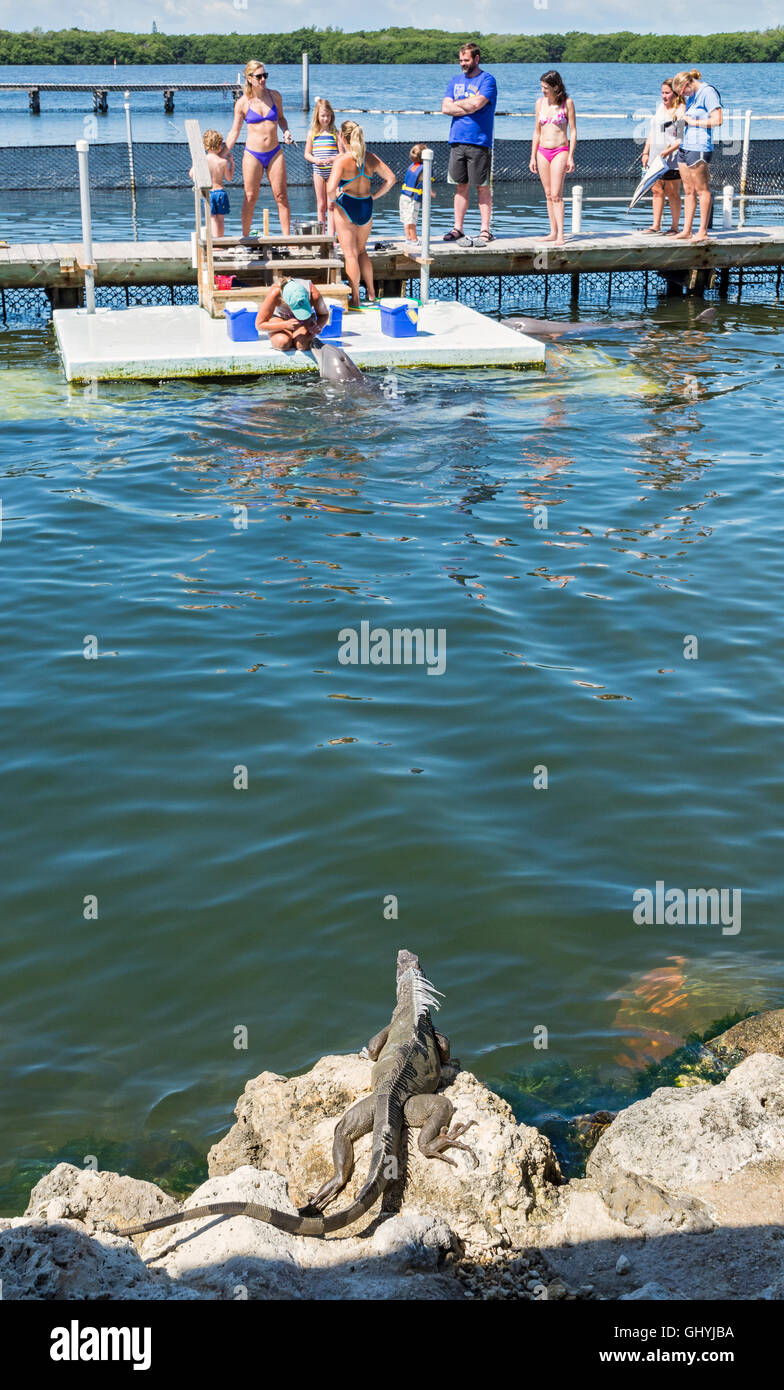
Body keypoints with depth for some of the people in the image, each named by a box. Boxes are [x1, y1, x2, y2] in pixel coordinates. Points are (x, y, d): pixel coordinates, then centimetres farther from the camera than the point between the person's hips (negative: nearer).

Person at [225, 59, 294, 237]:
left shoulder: (275, 96, 3)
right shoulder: (243, 103, -4)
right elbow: (234, 133, 2)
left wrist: (286, 131, -1)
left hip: (275, 153, 2)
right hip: (253, 155, -2)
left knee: (281, 196, 0)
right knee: (250, 197, 2)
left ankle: (286, 236, 5)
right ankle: (245, 237, 13)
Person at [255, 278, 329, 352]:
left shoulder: (314, 294, -33)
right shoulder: (275, 293, -37)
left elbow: (324, 314, -8)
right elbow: (259, 325, -28)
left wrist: (318, 327, -31)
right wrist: (286, 325, -41)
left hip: (305, 322, 1)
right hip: (280, 317, -1)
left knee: (302, 345, -30)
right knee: (283, 343, -32)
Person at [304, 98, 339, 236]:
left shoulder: (335, 132, 0)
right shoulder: (312, 133, 5)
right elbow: (307, 154, 7)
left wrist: (332, 159, -22)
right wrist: (316, 160, -13)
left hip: (332, 171, -2)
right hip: (318, 171, 2)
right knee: (321, 205, 7)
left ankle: (330, 236, -4)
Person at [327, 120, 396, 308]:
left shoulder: (342, 160, -15)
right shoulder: (371, 158, 1)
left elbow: (331, 188, -26)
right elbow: (391, 179, 5)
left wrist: (331, 199, -5)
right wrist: (374, 196, 8)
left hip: (346, 207, -5)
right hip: (366, 208, 5)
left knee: (350, 254, 2)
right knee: (361, 251, 22)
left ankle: (355, 299, 3)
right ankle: (371, 291, 23)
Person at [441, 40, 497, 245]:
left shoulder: (487, 80, -1)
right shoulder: (455, 81, 17)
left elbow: (476, 104, -17)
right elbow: (445, 108, 5)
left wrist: (457, 103, 0)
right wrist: (469, 105, -6)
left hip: (479, 142, -5)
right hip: (457, 141, 5)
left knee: (482, 187, -2)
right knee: (461, 186, 8)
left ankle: (485, 230, 0)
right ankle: (458, 229, 11)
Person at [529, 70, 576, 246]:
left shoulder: (567, 102, -3)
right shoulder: (540, 102, 9)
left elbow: (573, 131, -2)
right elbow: (537, 132, 15)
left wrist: (570, 157, -8)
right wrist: (533, 157, 12)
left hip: (560, 151, -5)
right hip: (542, 152, 5)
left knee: (556, 194, -13)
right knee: (548, 194, 6)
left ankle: (560, 235, -15)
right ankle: (553, 232, 12)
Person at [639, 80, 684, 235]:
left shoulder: (681, 110, -8)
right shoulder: (660, 107, 15)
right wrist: (646, 152, 15)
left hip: (672, 158, -7)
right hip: (655, 157, 7)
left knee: (672, 193, -2)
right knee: (656, 190, 8)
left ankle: (675, 227, 4)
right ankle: (656, 225, 14)